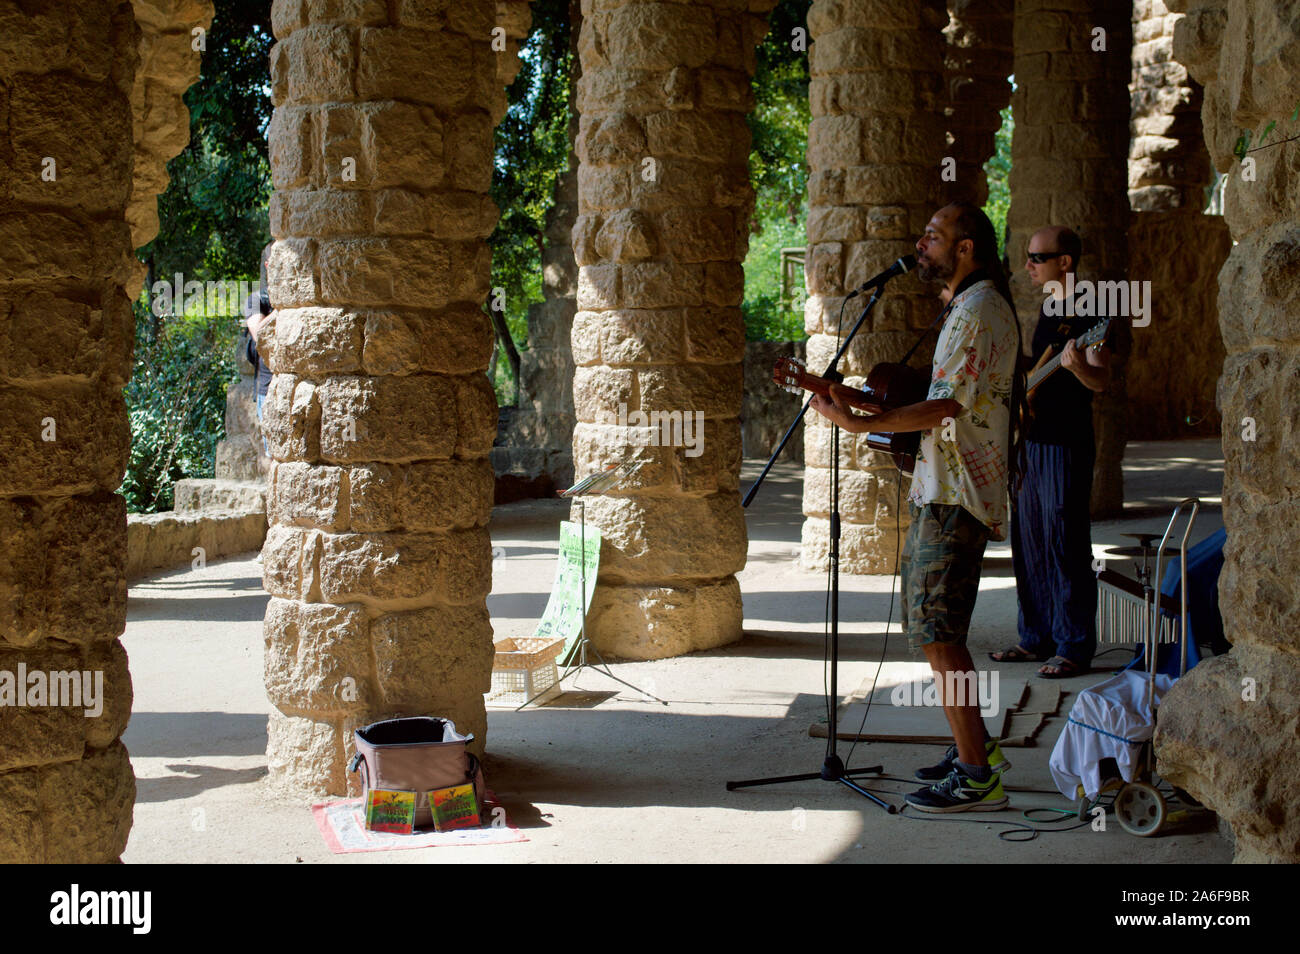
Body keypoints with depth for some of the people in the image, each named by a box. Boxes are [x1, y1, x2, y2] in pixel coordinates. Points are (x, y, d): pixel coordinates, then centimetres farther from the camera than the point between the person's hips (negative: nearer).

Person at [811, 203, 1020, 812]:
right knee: (932, 627, 16)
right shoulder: (967, 308, 20)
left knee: (937, 633, -11)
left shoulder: (978, 311, -14)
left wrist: (860, 423, -24)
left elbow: (946, 407, -23)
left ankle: (976, 778, -7)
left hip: (956, 498, -11)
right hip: (941, 488, 11)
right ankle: (974, 747, 25)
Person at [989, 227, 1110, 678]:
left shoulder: (1088, 312, -11)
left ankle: (1074, 647, 1)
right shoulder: (1046, 308, 16)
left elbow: (1101, 380, -21)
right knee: (1027, 543, 13)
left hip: (1066, 443, -9)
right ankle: (1036, 638, 22)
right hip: (1032, 438, 9)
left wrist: (1078, 366, -40)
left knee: (1064, 545, -6)